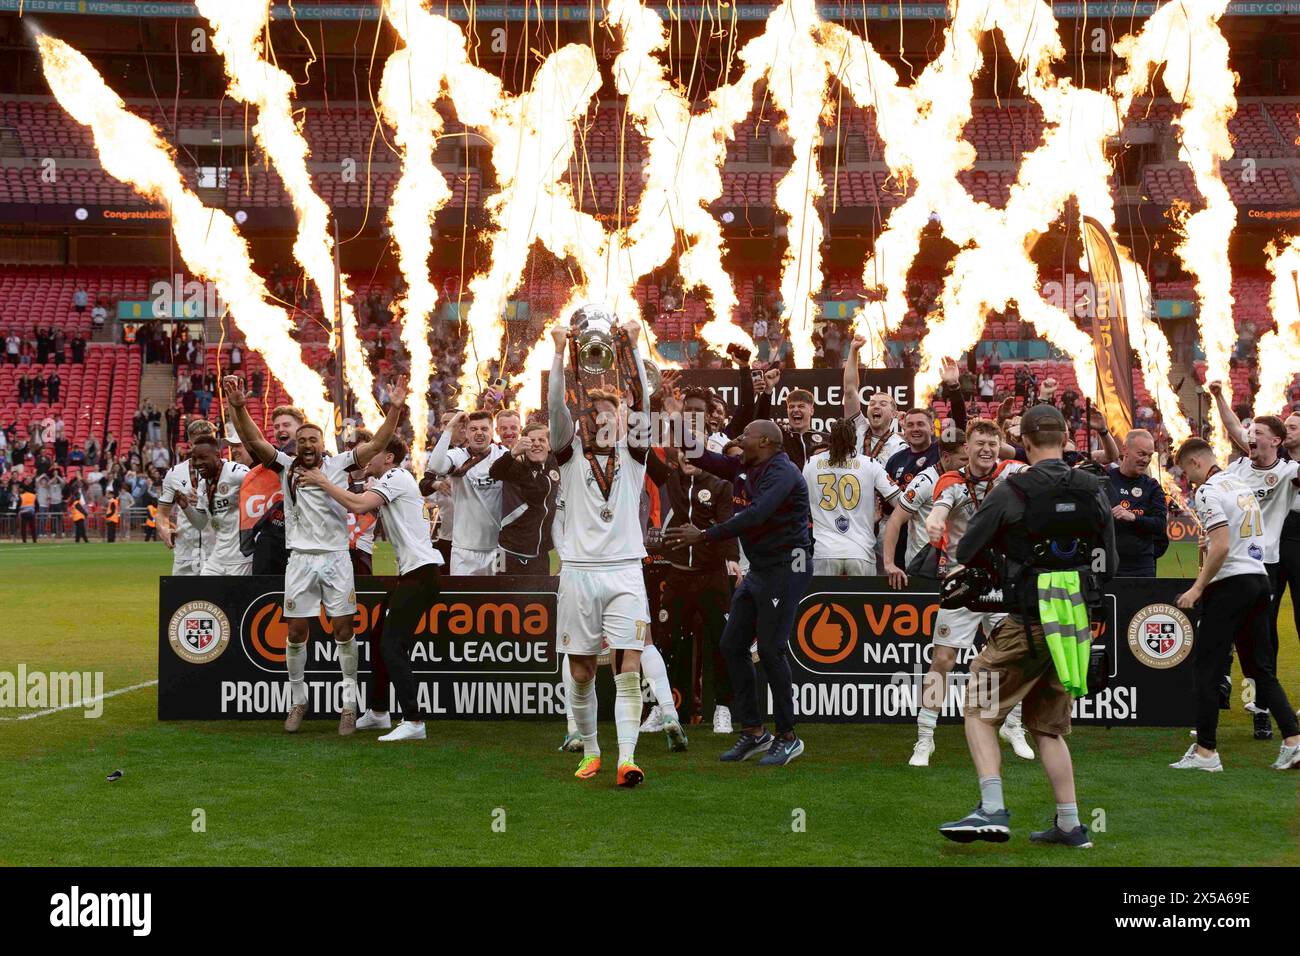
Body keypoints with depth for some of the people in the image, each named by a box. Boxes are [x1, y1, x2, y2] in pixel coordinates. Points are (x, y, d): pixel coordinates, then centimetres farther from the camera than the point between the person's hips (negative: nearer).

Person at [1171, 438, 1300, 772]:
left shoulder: (1208, 491, -11)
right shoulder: (1242, 484, 16)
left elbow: (1221, 546, -20)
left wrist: (1197, 588, -14)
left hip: (1230, 583, -8)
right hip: (1259, 579, 8)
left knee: (1207, 668, -1)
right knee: (1262, 669, 12)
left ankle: (1205, 751, 0)